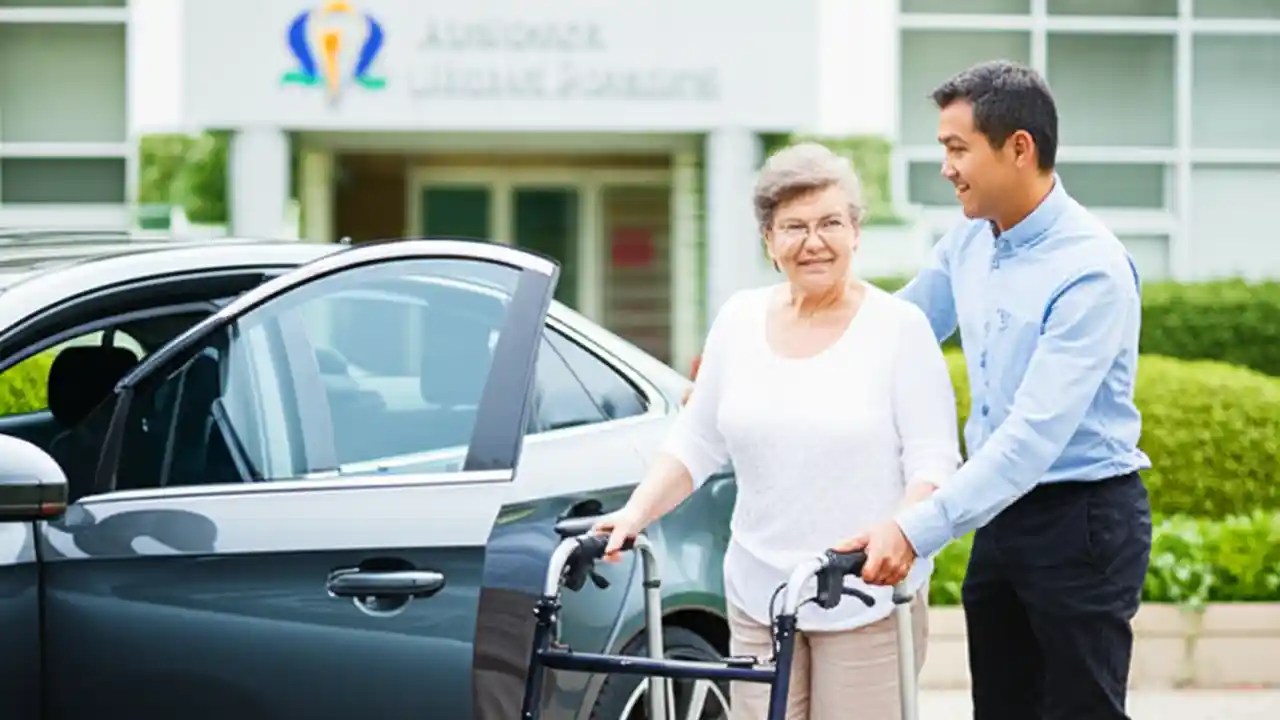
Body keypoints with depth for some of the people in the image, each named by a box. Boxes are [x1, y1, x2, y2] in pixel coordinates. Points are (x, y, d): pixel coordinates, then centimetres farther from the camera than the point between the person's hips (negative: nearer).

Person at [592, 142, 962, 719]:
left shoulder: (899, 326, -3)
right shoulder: (740, 319, 8)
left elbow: (933, 461, -7)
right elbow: (694, 442, 13)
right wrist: (636, 512, -3)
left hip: (866, 599, -3)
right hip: (758, 597, 4)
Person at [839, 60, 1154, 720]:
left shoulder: (1091, 270, -22)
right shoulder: (969, 242, 2)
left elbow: (1037, 433, -29)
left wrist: (917, 530, -35)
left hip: (1082, 521, -8)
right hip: (1000, 512, 8)